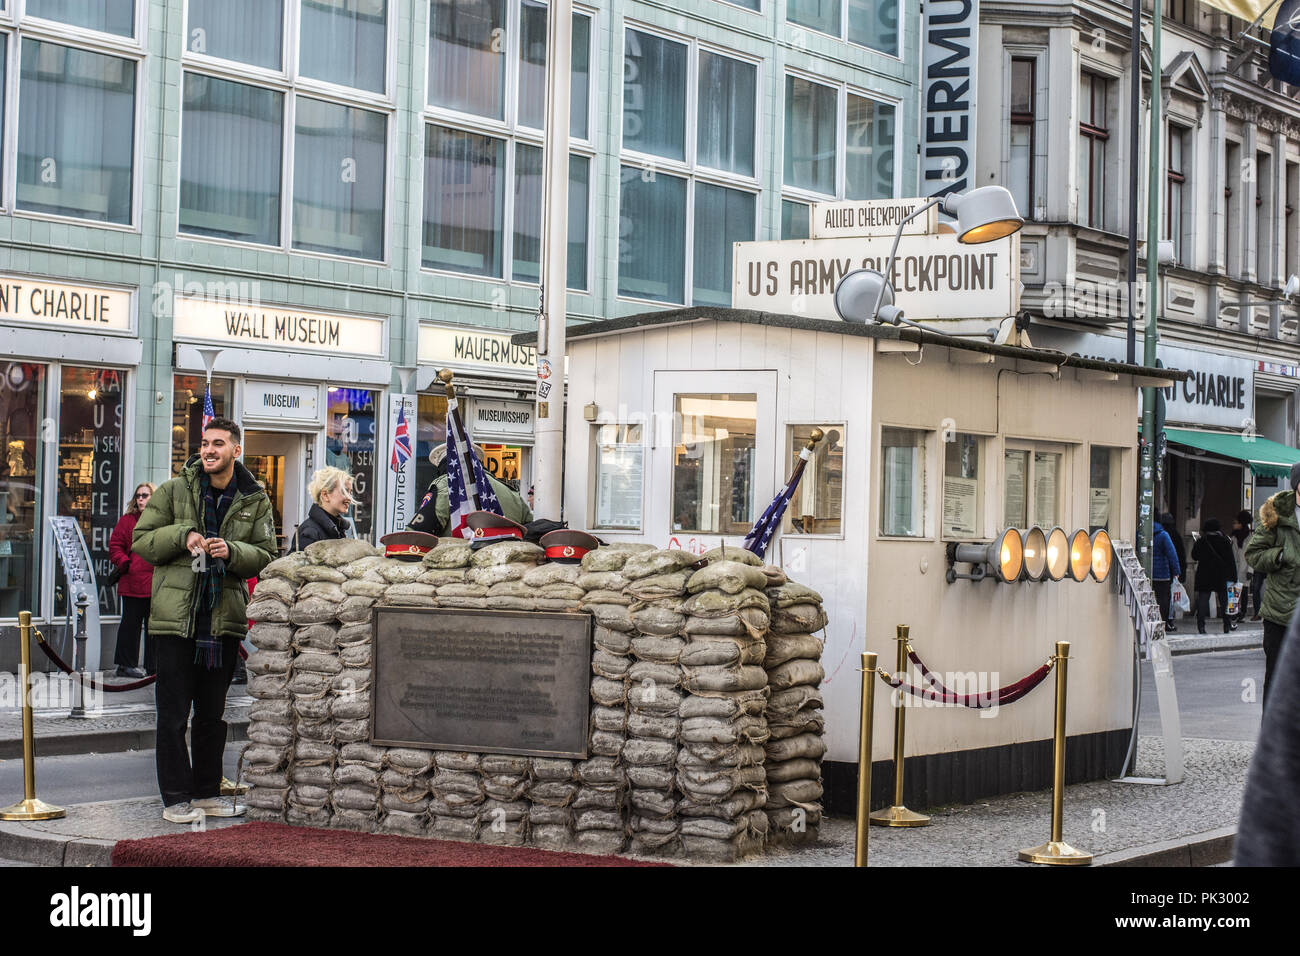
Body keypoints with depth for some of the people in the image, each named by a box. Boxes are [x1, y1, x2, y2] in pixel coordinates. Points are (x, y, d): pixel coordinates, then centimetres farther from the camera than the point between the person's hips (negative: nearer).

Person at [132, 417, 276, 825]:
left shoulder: (255, 501, 6)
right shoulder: (173, 491, 1)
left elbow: (266, 557, 5)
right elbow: (140, 540, 3)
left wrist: (232, 552, -14)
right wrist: (181, 536, -13)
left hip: (225, 618, 2)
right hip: (176, 618, -2)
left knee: (213, 712, 12)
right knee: (173, 714, -2)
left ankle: (207, 791, 23)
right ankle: (176, 798, 5)